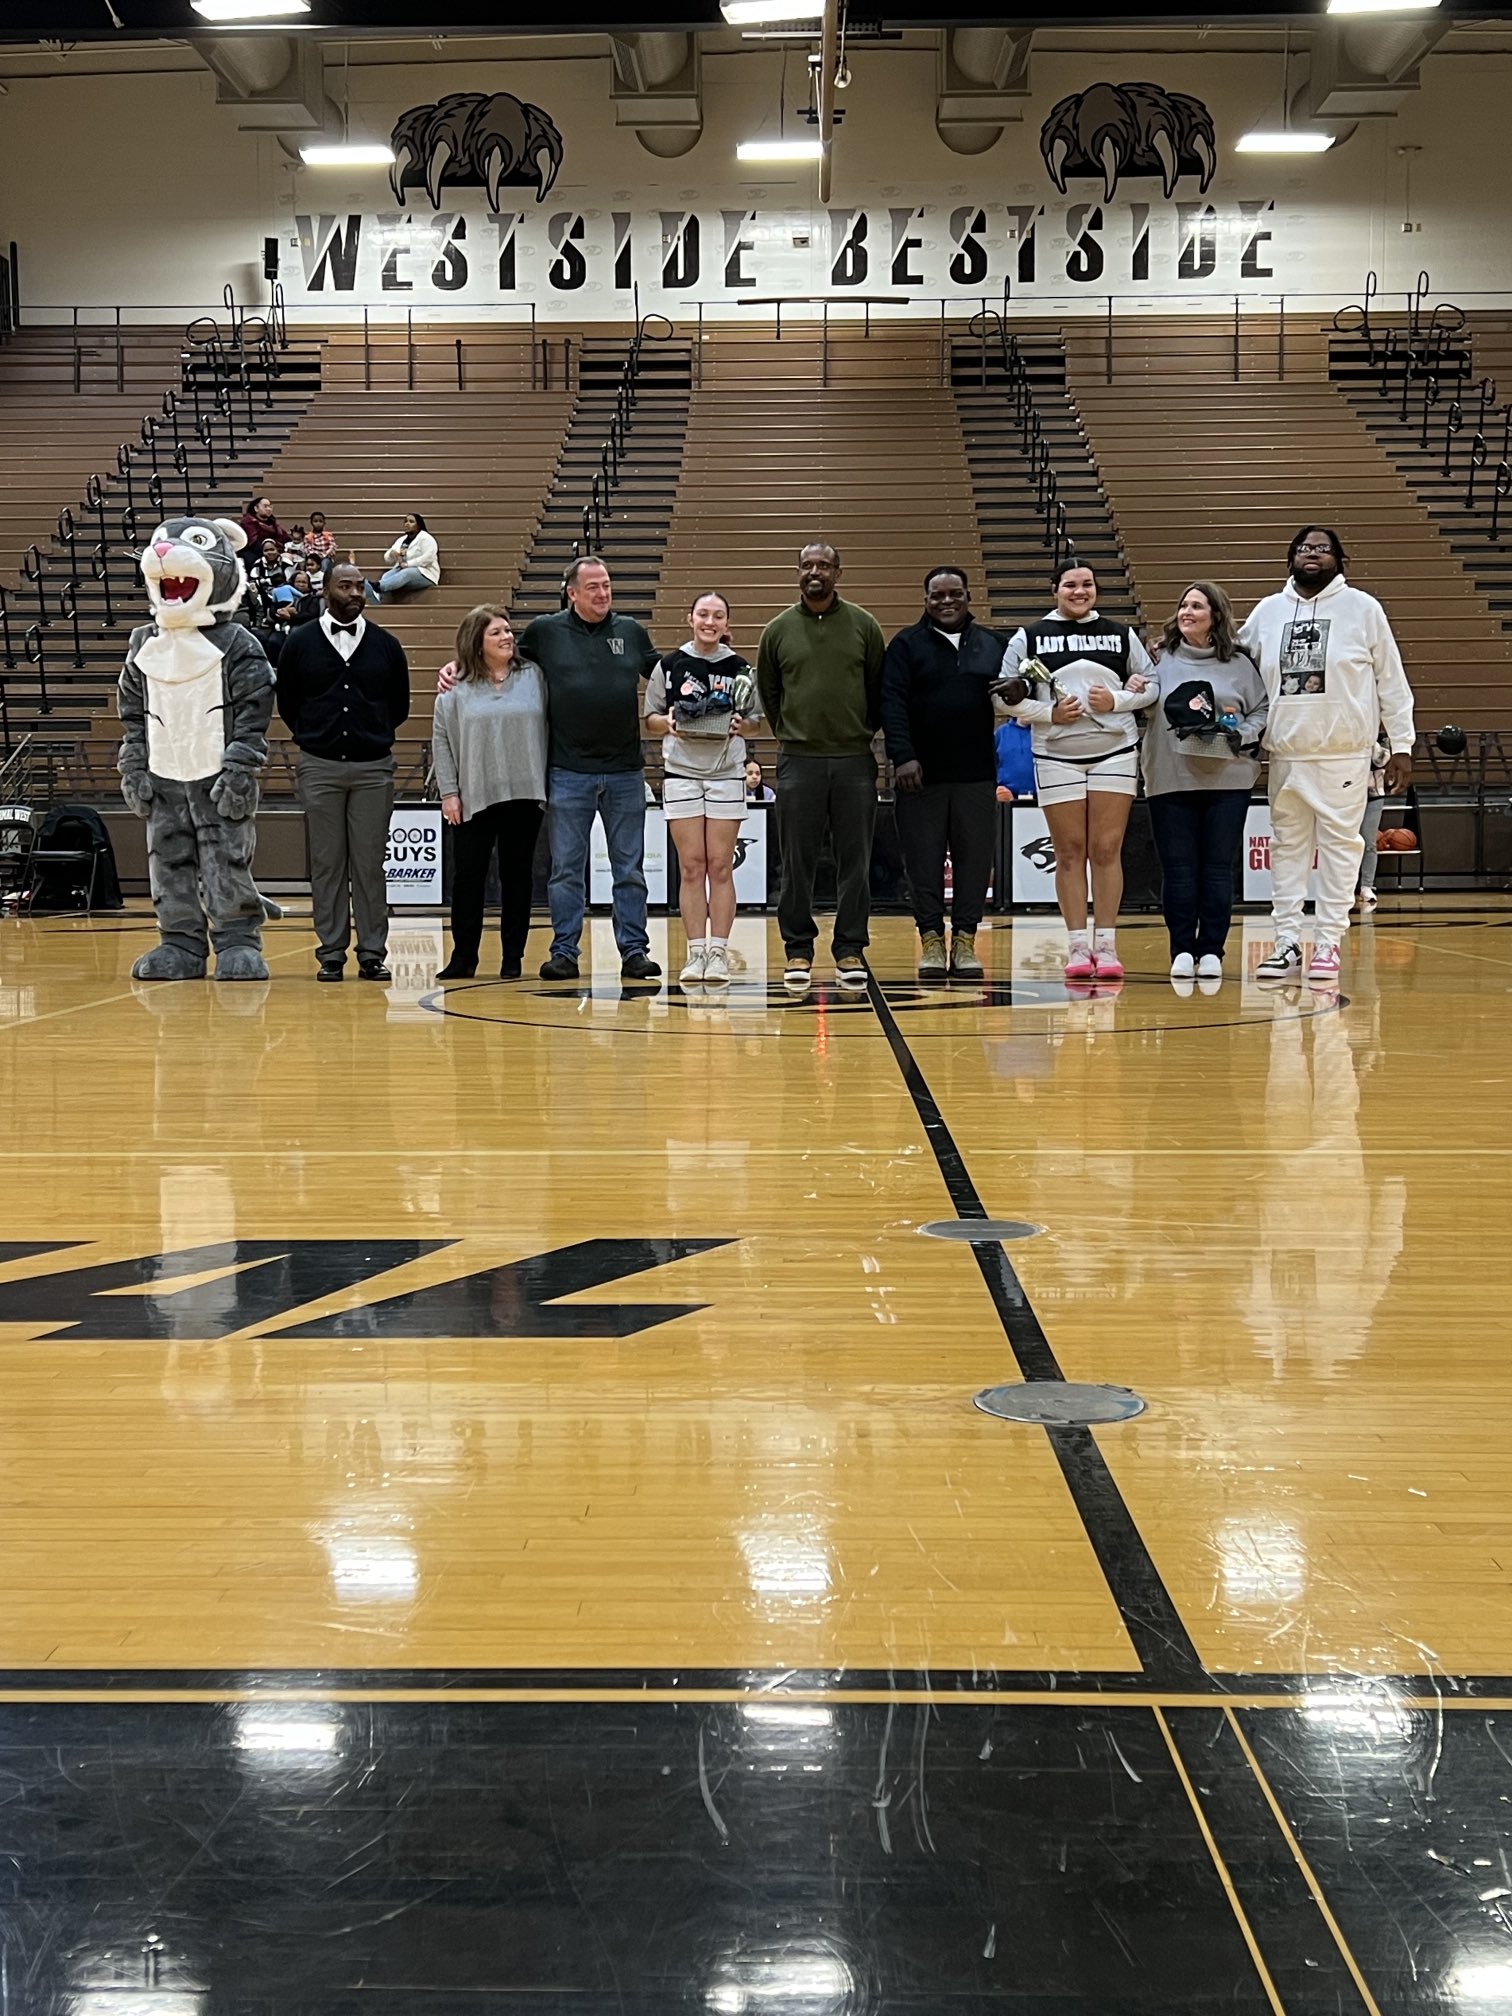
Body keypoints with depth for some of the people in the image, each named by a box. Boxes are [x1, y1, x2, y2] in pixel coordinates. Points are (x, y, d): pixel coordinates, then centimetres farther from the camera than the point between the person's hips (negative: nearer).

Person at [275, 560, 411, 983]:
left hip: (373, 768, 0)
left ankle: (372, 953, 7)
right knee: (326, 863, 3)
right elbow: (286, 702, 13)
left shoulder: (385, 645, 6)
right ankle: (331, 953, 8)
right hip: (319, 767, 0)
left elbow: (399, 704, 16)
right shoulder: (300, 642, 4)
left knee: (370, 863, 2)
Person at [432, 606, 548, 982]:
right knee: (468, 877, 2)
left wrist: (546, 784, 2)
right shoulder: (456, 689, 2)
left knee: (517, 876, 5)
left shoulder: (533, 676, 6)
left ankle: (513, 957, 12)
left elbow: (546, 726, 8)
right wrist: (449, 792, -2)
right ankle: (463, 957, 10)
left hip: (524, 796, 1)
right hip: (474, 798, -1)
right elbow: (442, 741, 3)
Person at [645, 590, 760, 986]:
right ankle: (695, 953, 5)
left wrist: (740, 725, -8)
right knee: (691, 867, 0)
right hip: (681, 771, 0)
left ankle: (719, 953, 3)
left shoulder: (739, 668, 6)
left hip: (727, 773, 0)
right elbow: (650, 717, 8)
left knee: (720, 866, -1)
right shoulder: (669, 665, 4)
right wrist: (667, 723, -12)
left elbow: (753, 717, 13)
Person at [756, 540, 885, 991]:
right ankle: (798, 951, 9)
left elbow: (880, 687, 12)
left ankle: (850, 951, 9)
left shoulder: (863, 625, 5)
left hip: (855, 759, 0)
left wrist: (865, 731, 9)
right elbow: (767, 692, 16)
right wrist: (788, 734, 12)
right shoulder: (778, 630, 6)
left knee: (855, 862, 2)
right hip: (798, 761, 0)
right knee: (798, 863, 1)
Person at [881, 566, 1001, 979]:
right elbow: (892, 702, -4)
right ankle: (932, 941, 7)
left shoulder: (991, 645, 14)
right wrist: (902, 756, -16)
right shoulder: (907, 644, 4)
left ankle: (965, 941, 8)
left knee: (975, 860, 2)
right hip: (921, 773, -2)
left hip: (976, 775, 2)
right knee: (924, 861, 0)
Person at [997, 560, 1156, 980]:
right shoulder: (1029, 638, 5)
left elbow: (1152, 685, 11)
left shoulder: (1121, 635, 10)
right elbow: (1008, 695, 3)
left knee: (1107, 850, -1)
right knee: (1069, 852, 1)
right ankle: (1078, 945, 6)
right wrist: (1049, 713, -10)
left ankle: (1106, 944, 3)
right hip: (1056, 756, 0)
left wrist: (1117, 701, -7)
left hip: (1115, 753, 0)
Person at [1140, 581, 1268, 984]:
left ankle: (1212, 950, 7)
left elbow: (1263, 710, 9)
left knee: (1219, 867, 2)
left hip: (1228, 779, 0)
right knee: (1178, 868, 1)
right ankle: (1182, 950, 6)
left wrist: (1244, 733, -8)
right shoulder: (1162, 661, 9)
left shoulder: (1240, 664, 9)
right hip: (1171, 779, 0)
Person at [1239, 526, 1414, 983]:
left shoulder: (1363, 609, 2)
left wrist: (1401, 745, -1)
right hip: (1285, 753, 3)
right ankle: (1287, 942, 11)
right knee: (1287, 846, 6)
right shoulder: (1267, 612, 10)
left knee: (1339, 845, -2)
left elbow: (1391, 680, 2)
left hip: (1344, 753, -3)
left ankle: (1329, 943, 3)